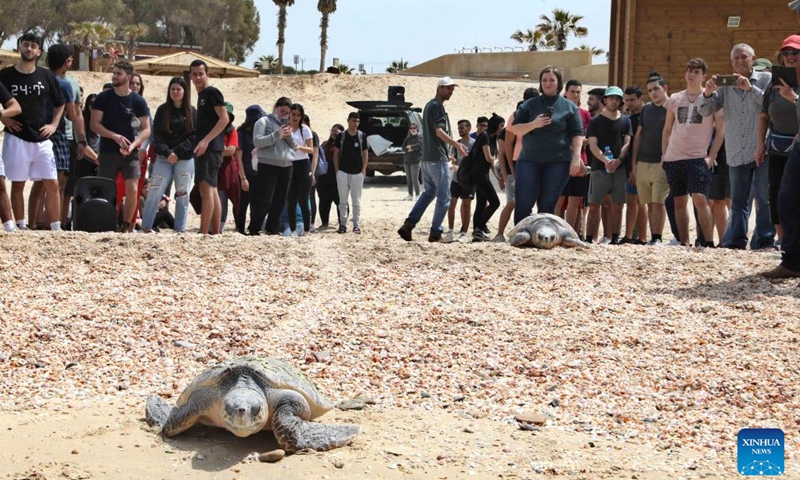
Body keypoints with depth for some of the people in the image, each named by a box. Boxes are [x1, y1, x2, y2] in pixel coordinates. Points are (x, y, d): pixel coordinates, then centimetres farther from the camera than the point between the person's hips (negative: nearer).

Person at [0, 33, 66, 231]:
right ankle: (21, 227, 8)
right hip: (16, 138, -2)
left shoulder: (46, 76, 5)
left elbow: (60, 104, 16)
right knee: (18, 184, 2)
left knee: (52, 184, -1)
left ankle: (56, 228, 4)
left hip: (42, 139, 2)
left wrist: (53, 124, 5)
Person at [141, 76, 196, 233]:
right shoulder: (162, 110, 7)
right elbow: (156, 134, 1)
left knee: (182, 195, 2)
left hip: (185, 159, 0)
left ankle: (180, 229, 7)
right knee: (154, 193, -6)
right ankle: (146, 226, 1)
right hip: (163, 158, 0)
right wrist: (167, 153, -13)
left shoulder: (192, 112, 5)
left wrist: (177, 151, -12)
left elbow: (195, 136, -2)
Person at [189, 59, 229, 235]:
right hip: (205, 148, 10)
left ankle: (203, 233, -18)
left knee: (206, 188, -14)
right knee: (212, 190, 9)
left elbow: (224, 119, -17)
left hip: (210, 147, -10)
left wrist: (206, 140, -23)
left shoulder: (212, 92, -7)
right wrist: (200, 142, 15)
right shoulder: (201, 95, 20)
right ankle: (215, 233, 12)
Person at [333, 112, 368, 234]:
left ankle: (357, 225, 8)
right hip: (343, 172, 0)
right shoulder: (341, 136, 2)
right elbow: (336, 153, 6)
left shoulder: (361, 136, 2)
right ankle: (343, 224, 9)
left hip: (357, 173, 0)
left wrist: (363, 169, -3)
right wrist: (337, 170, 0)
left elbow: (365, 153, 6)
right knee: (343, 201, 4)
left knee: (356, 201, 4)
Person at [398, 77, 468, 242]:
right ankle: (435, 233, -1)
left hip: (427, 158, 10)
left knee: (429, 193, 16)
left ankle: (408, 225, 6)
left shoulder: (429, 105, 20)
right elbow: (439, 131, -22)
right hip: (438, 159, -10)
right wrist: (457, 145, -33)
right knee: (444, 197, -3)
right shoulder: (437, 106, -10)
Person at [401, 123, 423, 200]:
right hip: (407, 160, 6)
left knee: (415, 179, -11)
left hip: (416, 160, -6)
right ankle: (410, 195, 12)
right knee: (408, 179, 7)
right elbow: (403, 147, 8)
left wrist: (410, 147, -2)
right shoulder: (407, 138, 19)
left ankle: (417, 195, -5)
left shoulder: (420, 136, 2)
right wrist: (408, 149, -12)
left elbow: (419, 145, -15)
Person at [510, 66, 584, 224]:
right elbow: (515, 129, 7)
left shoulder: (569, 107, 7)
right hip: (529, 159, 1)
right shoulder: (529, 105, 10)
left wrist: (576, 157, -7)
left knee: (547, 205, 1)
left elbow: (577, 134, 4)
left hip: (558, 161, -1)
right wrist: (533, 124, -11)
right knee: (523, 203, -6)